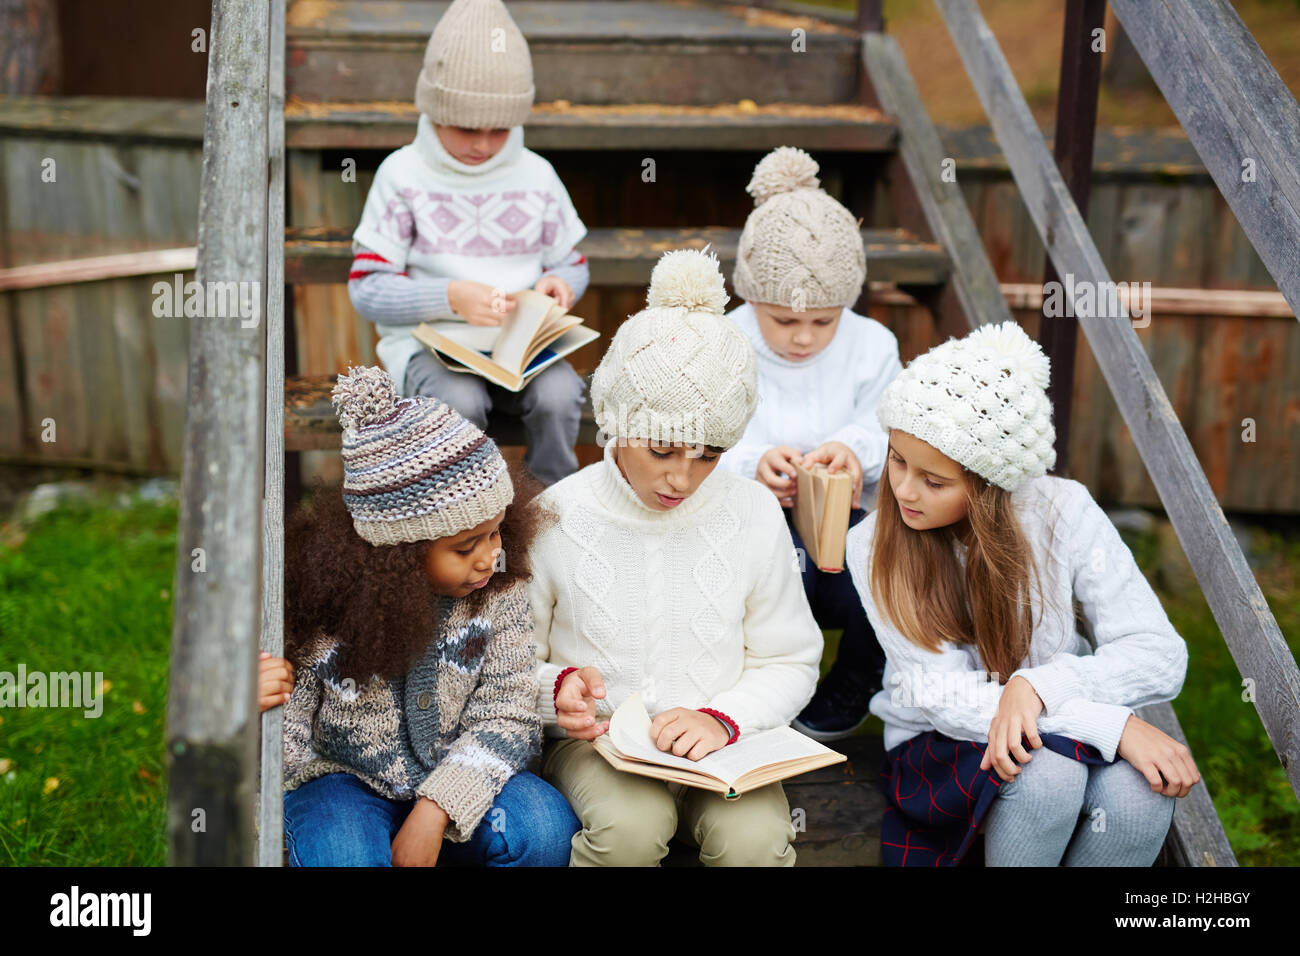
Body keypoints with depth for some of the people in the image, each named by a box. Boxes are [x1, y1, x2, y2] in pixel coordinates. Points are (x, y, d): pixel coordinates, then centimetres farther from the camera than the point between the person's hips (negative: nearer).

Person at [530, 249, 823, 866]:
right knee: (631, 825, -32)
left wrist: (723, 719, -14)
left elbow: (789, 663, 5)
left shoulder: (753, 515, -4)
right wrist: (556, 688, -20)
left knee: (756, 837, -28)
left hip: (715, 740, 1)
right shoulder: (557, 518, -8)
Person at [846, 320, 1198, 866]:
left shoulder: (1064, 513, -12)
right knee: (1048, 770, -34)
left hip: (1060, 727, 2)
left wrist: (1038, 685, -30)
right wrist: (1116, 726, -30)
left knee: (1141, 791, -32)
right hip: (939, 749, -1)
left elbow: (1160, 656, -12)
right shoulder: (875, 548, -16)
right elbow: (943, 696, -21)